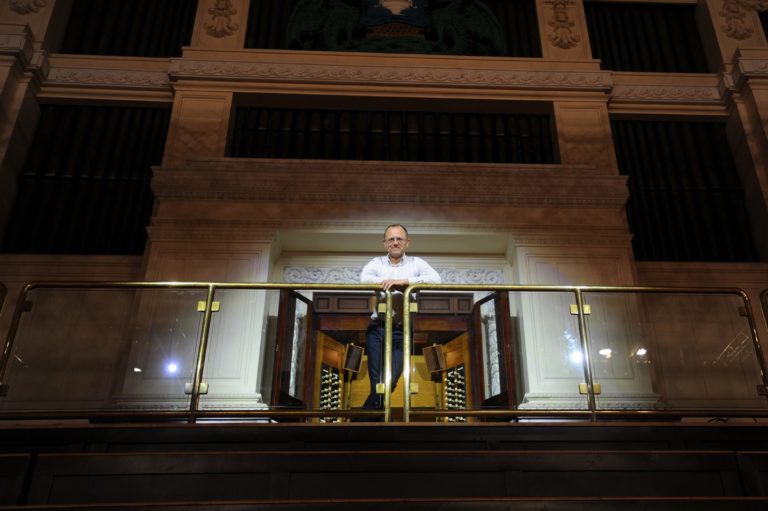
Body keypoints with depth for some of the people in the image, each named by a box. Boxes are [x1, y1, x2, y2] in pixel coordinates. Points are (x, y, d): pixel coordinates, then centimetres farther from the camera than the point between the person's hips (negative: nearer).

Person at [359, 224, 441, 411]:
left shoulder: (416, 263, 10)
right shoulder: (377, 262, 13)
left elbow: (435, 279, -9)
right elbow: (364, 278, -7)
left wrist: (403, 281, -18)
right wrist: (395, 285, -16)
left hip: (402, 331, 0)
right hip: (378, 328, 0)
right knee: (377, 383, -2)